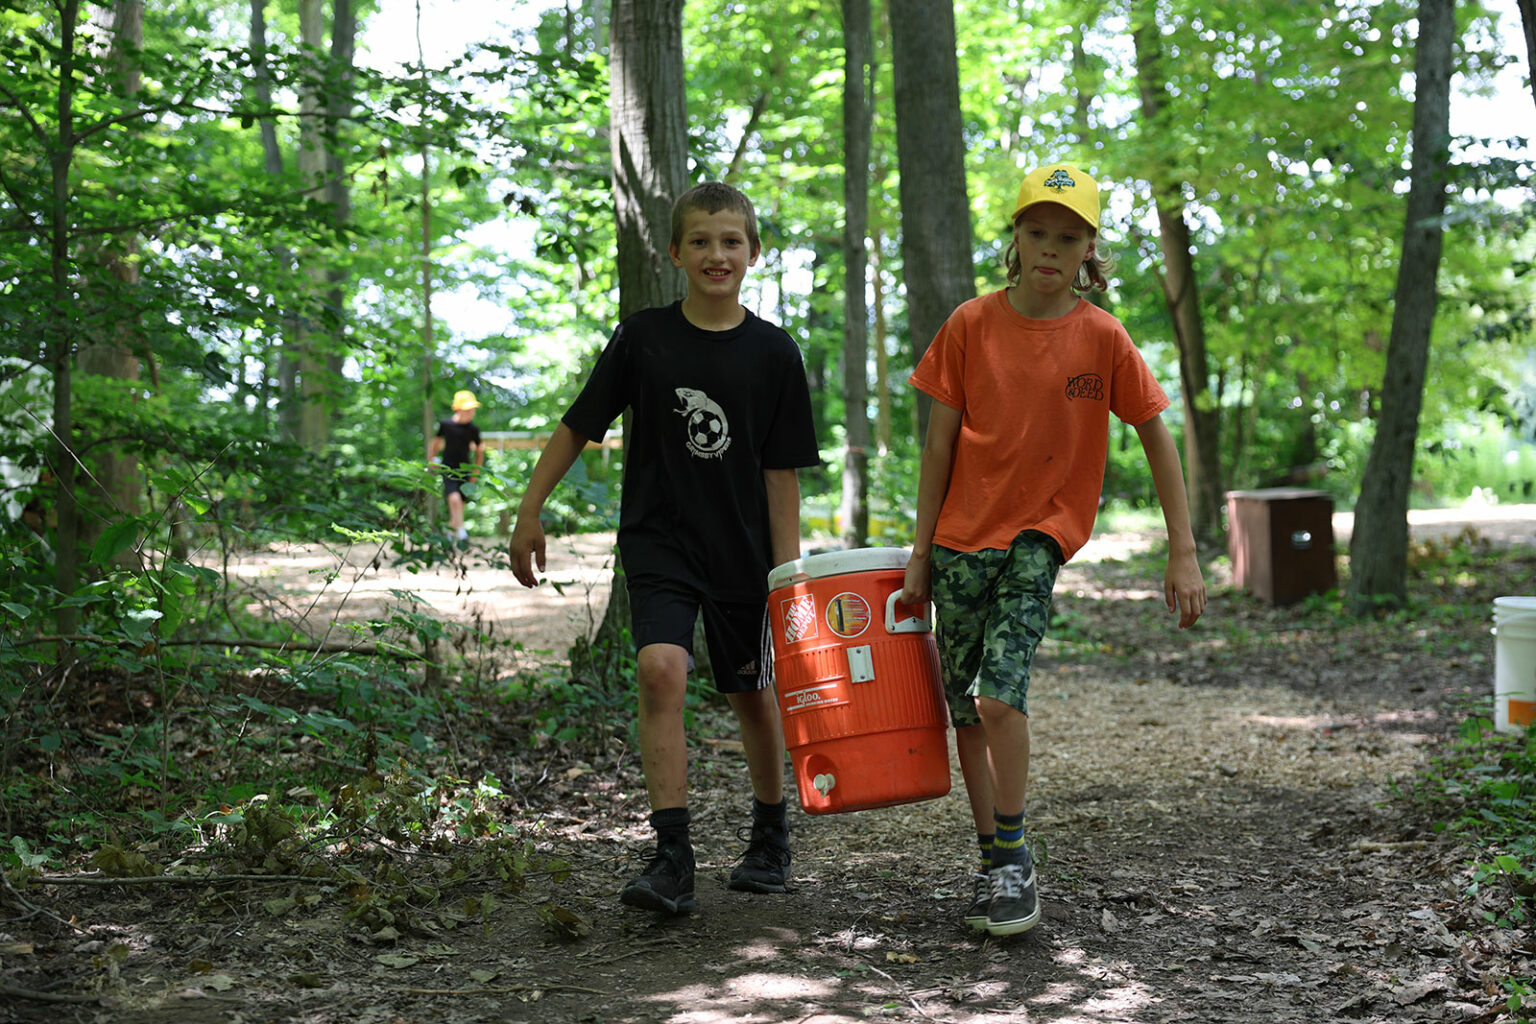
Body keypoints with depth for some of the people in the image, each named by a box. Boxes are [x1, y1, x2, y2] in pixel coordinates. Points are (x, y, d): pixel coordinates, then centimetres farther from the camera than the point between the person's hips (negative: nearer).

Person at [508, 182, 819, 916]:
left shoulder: (773, 352, -4)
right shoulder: (642, 338, -4)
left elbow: (782, 472, -1)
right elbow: (578, 427, 5)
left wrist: (788, 570, -3)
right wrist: (529, 514, 4)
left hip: (742, 550, 1)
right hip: (657, 539, -1)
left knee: (752, 693, 12)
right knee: (661, 668, -22)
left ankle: (770, 835, 36)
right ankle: (673, 858, -19)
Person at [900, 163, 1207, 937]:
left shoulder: (1101, 337, -6)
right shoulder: (971, 324, -2)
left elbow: (1157, 438, -1)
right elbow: (939, 443, 3)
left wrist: (1183, 553, -4)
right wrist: (920, 551, 3)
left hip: (1040, 533, -3)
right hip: (963, 534, 3)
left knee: (1000, 694, -19)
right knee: (964, 710, 6)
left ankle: (1014, 858, 0)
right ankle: (991, 860, 22)